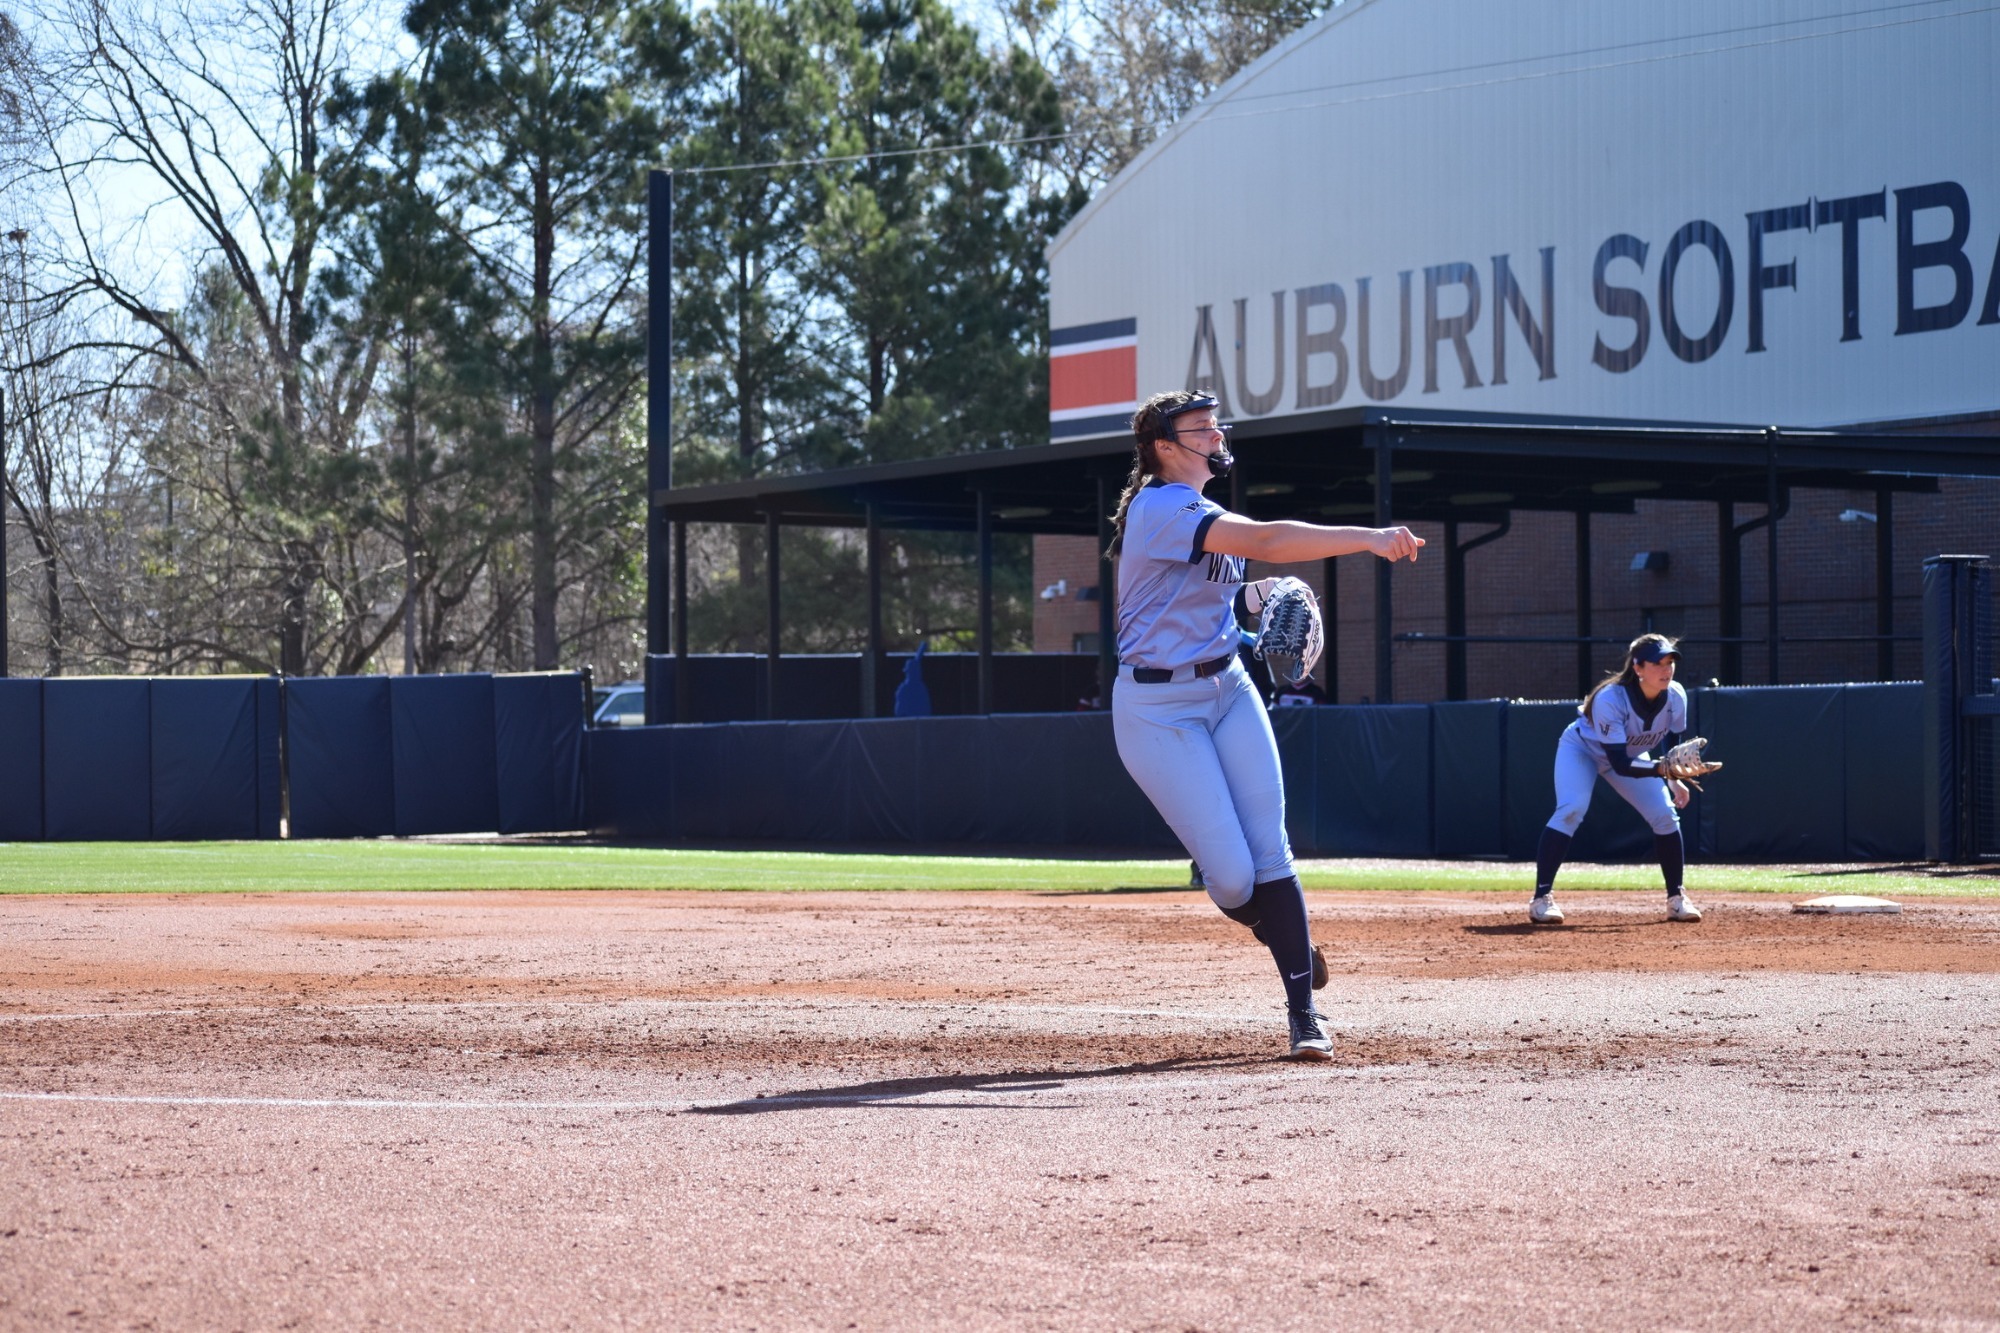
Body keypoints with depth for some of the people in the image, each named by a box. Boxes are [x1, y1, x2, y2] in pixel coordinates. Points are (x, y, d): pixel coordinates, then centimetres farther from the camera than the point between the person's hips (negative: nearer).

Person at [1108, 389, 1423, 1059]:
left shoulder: (1200, 515, 12)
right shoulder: (1161, 508, -19)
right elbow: (1266, 540, -31)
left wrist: (1250, 597, 5)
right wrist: (1369, 539, -36)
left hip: (1228, 689, 8)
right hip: (1159, 708, -8)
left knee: (1270, 856, -4)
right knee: (1231, 876, -11)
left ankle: (1304, 1014, -3)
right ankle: (1279, 935, 23)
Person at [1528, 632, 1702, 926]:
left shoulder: (1676, 696, -24)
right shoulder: (1609, 698, -40)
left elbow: (1671, 742, -3)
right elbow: (1619, 764, -41)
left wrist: (1674, 779, -15)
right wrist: (1662, 769, -53)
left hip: (1631, 754, 5)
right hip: (1582, 748, -5)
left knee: (1665, 813, -7)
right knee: (1571, 810, -27)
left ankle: (1677, 899, 8)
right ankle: (1542, 898, -24)